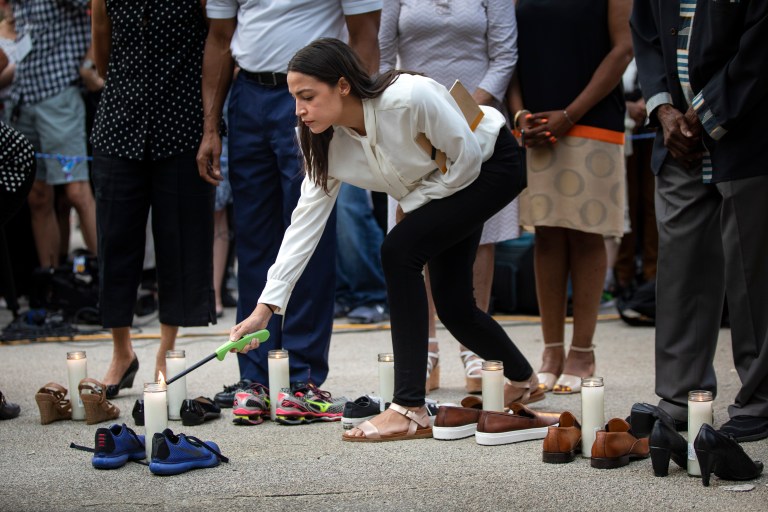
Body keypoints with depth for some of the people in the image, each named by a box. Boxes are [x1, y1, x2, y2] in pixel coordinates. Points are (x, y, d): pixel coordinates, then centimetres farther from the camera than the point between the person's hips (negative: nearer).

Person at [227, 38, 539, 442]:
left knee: (399, 250, -26)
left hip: (491, 163, -8)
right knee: (452, 305, 7)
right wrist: (267, 305, -19)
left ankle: (410, 410, -26)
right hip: (439, 189, 8)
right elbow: (305, 223, -14)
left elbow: (467, 157, -25)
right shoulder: (328, 142, -15)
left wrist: (414, 203, -16)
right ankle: (523, 381, 39)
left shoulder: (408, 99, -37)